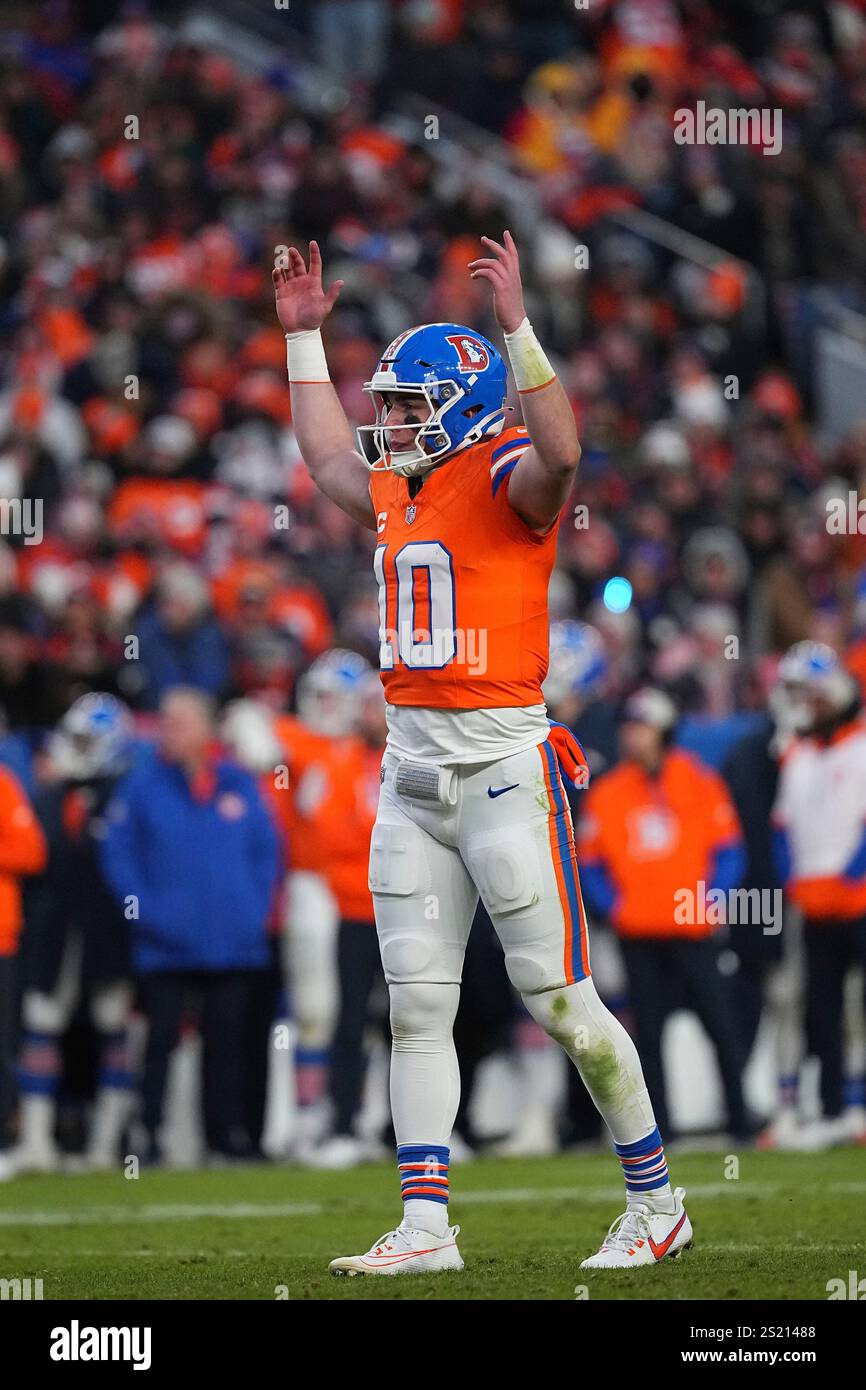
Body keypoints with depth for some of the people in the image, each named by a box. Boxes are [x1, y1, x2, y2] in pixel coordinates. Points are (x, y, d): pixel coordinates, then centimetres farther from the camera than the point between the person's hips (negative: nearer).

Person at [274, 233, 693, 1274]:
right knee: (416, 1007, 3)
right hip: (411, 770, 8)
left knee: (558, 998, -4)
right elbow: (329, 457, 38)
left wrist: (515, 323, -32)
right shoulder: (395, 492, 15)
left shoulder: (505, 478, -8)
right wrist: (304, 337, 37)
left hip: (502, 766, -8)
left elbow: (560, 452, -32)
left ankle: (656, 1201, 9)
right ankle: (425, 1226, 4)